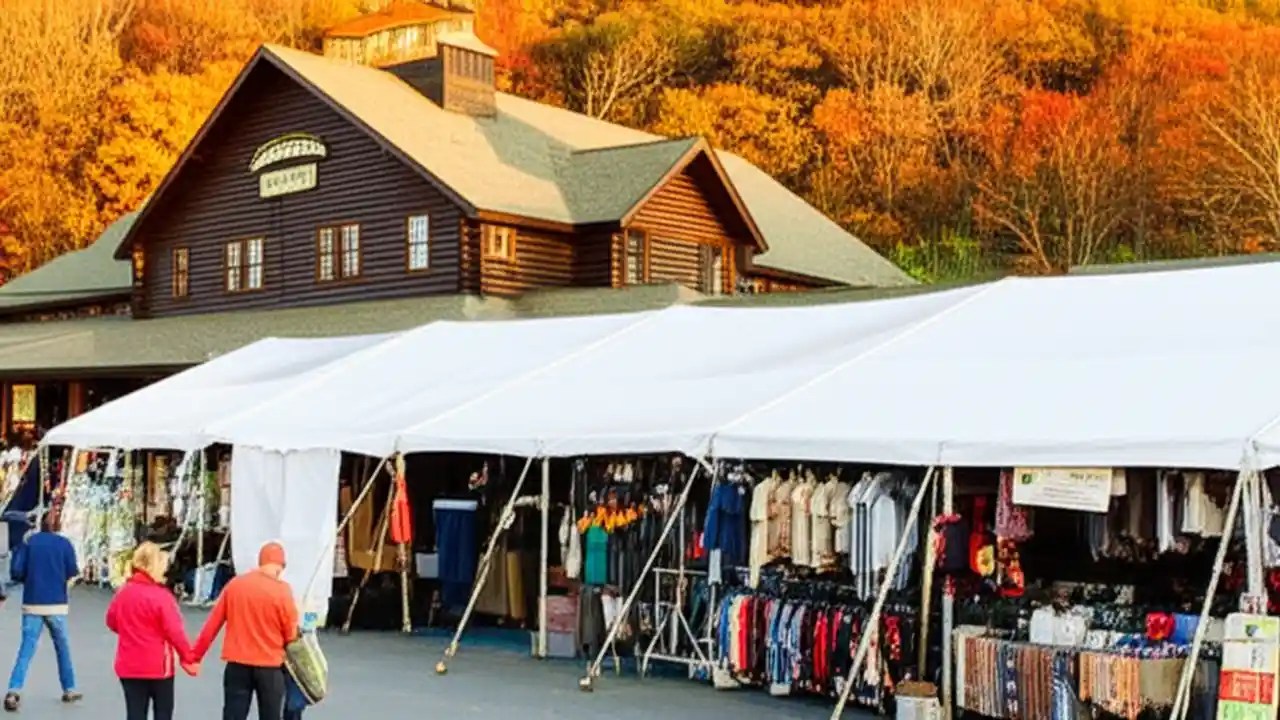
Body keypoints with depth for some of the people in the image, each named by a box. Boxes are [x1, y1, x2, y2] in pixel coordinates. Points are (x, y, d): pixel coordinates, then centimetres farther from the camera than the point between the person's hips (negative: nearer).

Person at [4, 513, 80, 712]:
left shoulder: (28, 542, 2)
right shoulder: (64, 543, -1)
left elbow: (16, 572, -3)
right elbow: (72, 574, -4)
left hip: (32, 603, 1)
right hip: (56, 604, -1)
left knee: (26, 649, 0)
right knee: (62, 647, 15)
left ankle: (14, 691, -17)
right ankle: (69, 690, 22)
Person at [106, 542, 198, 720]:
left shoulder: (123, 593, 0)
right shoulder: (161, 596, -17)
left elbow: (112, 622, 14)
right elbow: (174, 631, -18)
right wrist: (188, 656, -8)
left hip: (129, 666, 5)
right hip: (158, 666, -5)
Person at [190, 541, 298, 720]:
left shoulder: (235, 584, -1)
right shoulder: (281, 590, -11)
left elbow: (213, 624, 3)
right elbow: (291, 634, -6)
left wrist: (195, 656, 10)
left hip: (237, 664, 3)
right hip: (269, 666, -2)